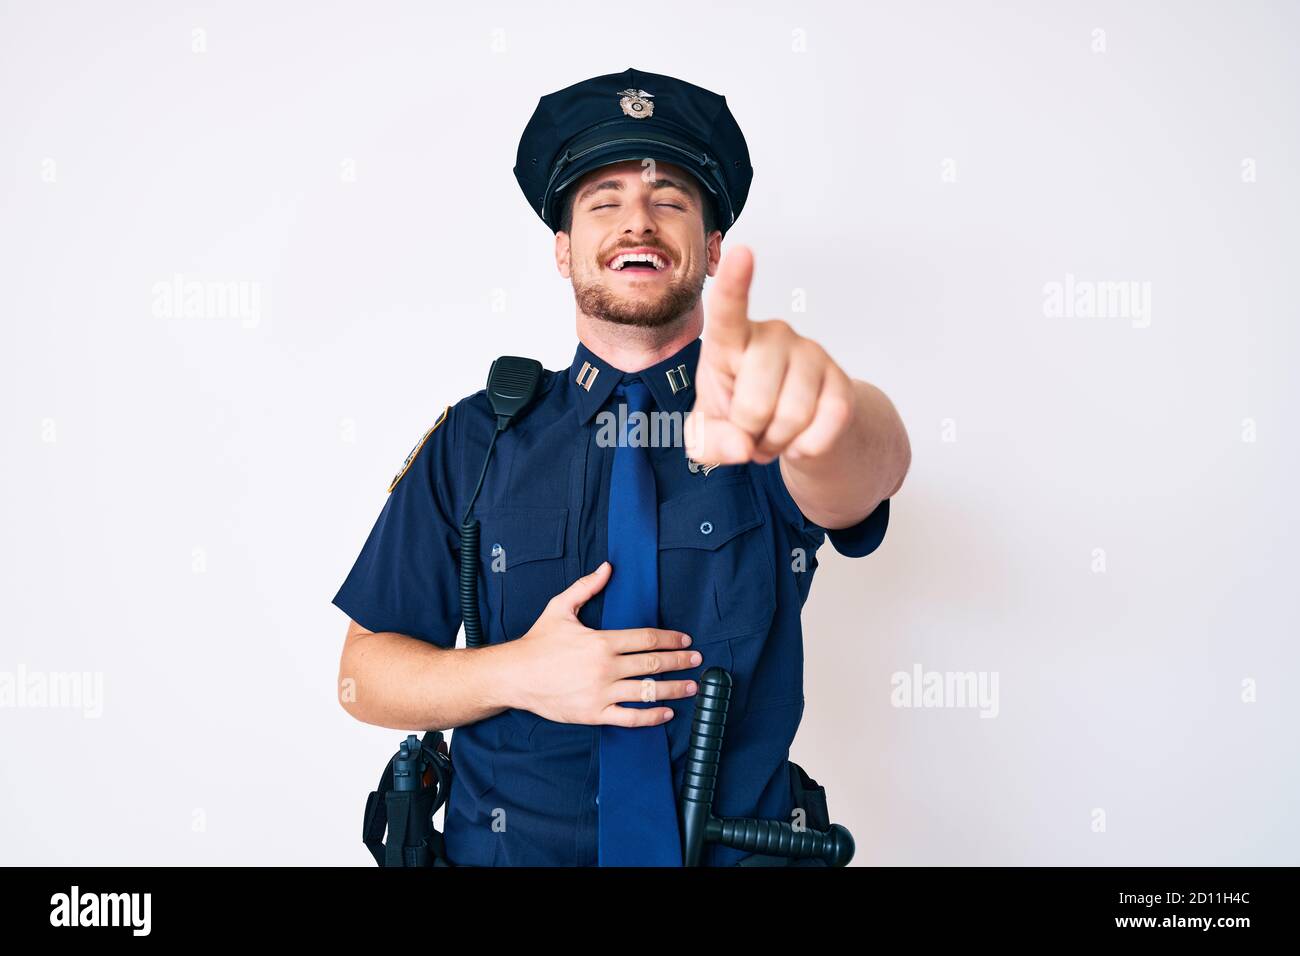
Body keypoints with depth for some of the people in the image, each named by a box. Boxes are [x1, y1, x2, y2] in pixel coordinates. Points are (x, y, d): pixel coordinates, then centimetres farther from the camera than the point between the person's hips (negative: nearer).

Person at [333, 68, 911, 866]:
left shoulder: (769, 421, -8)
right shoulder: (471, 441, -6)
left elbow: (870, 468, -31)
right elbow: (364, 672, -3)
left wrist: (807, 402, -53)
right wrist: (514, 674, -20)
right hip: (503, 849, 1)